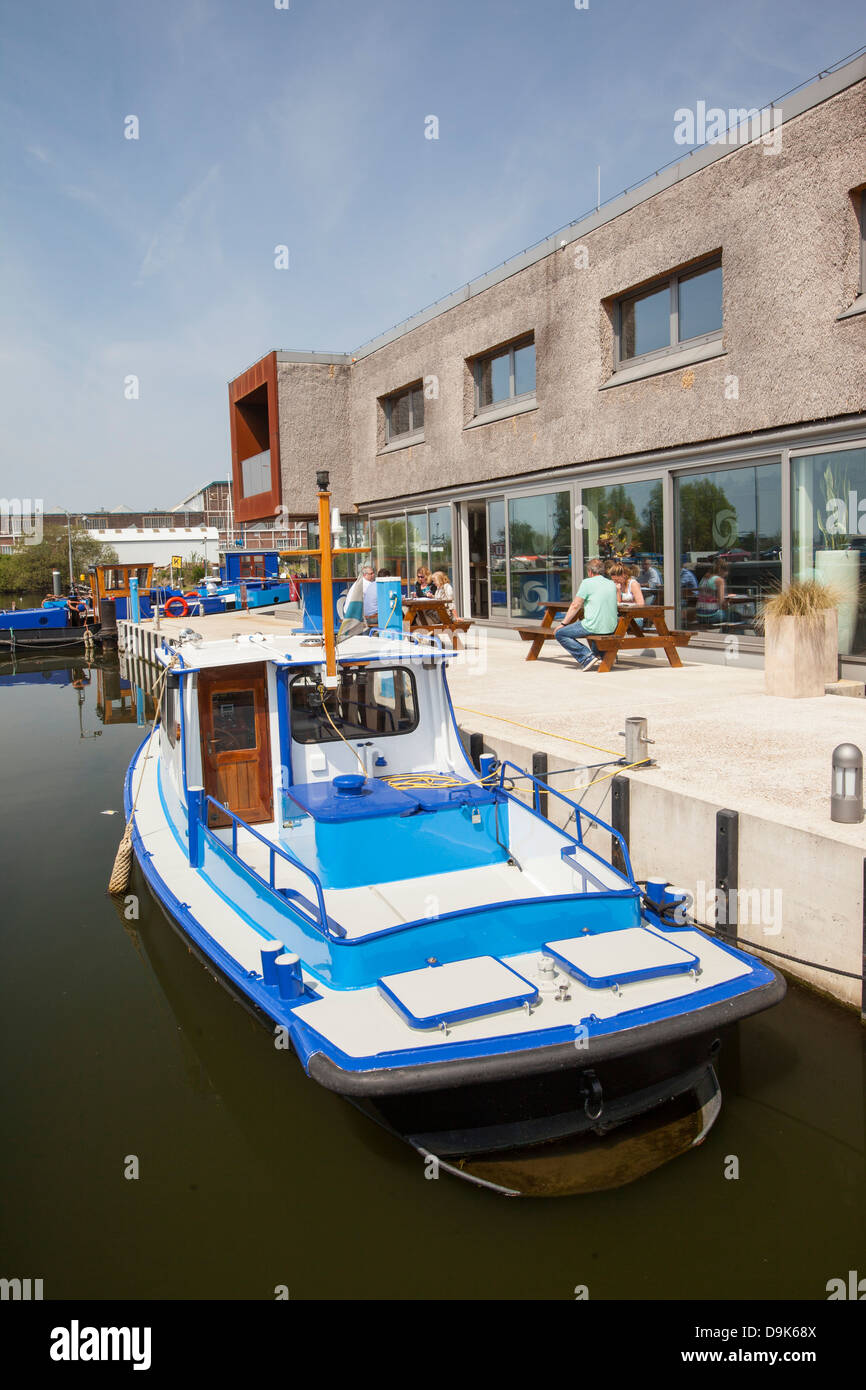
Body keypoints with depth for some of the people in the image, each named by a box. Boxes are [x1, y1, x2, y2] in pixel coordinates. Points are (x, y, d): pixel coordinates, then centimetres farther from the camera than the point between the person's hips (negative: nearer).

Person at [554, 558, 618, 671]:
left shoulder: (587, 582, -5)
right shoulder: (612, 584, 13)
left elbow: (575, 606, -4)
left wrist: (563, 623, 5)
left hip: (594, 627, -7)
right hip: (611, 628, 8)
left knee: (559, 633, 2)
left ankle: (587, 657, -10)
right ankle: (598, 656, 23)